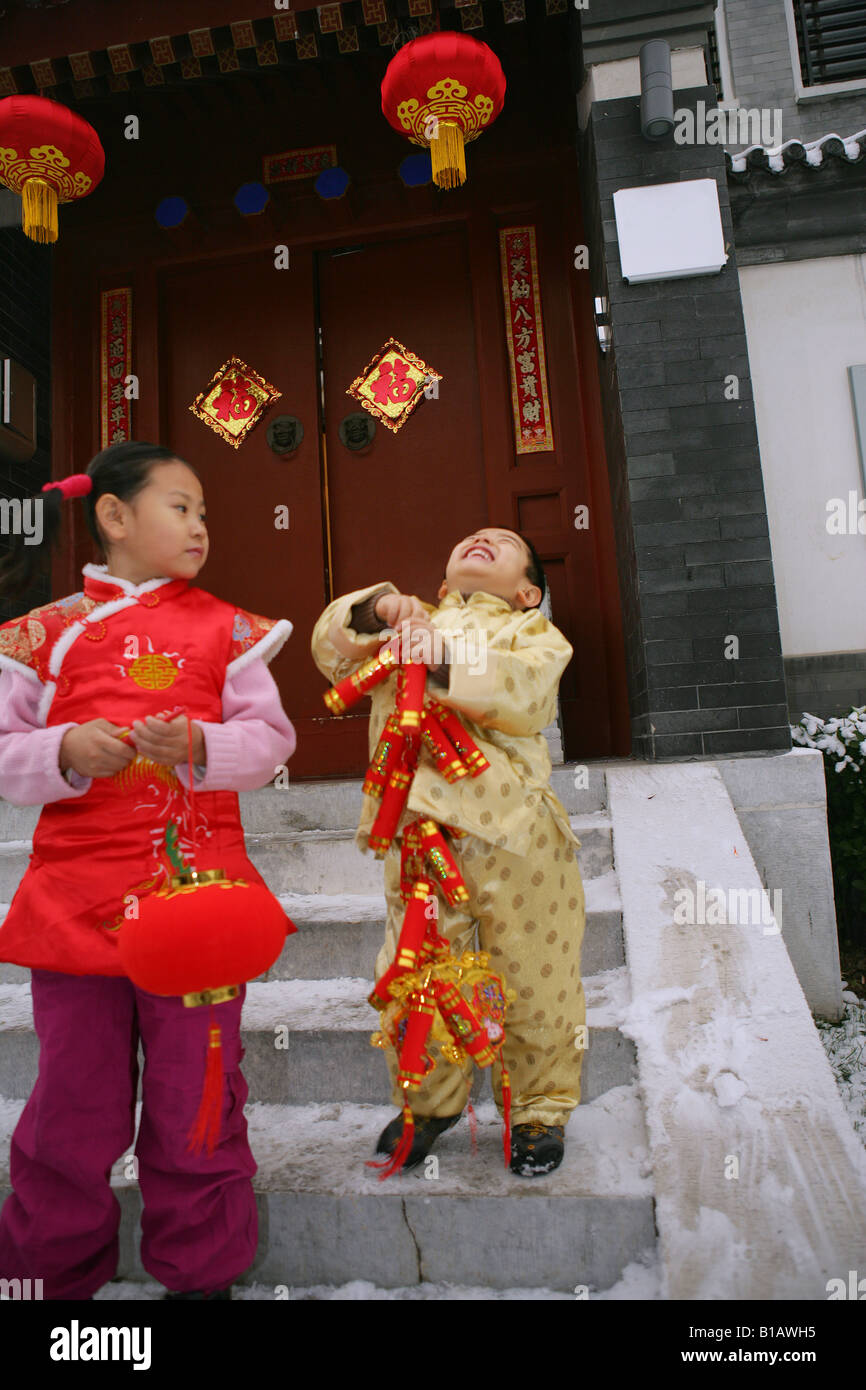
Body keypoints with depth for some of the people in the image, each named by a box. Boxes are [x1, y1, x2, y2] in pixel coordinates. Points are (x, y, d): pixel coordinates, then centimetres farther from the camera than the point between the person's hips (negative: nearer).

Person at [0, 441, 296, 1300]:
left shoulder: (225, 627, 7)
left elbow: (271, 737, 2)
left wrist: (200, 746, -16)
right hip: (78, 896, 0)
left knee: (194, 1096, 11)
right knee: (74, 1099, 12)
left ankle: (201, 1270, 33)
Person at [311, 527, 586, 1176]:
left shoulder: (536, 633, 12)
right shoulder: (414, 622, 21)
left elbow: (524, 692, -10)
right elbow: (331, 648, 7)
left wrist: (441, 660, -23)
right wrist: (378, 607, -10)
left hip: (512, 834, -2)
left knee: (534, 982, 7)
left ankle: (542, 1109, 33)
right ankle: (430, 1102, 36)